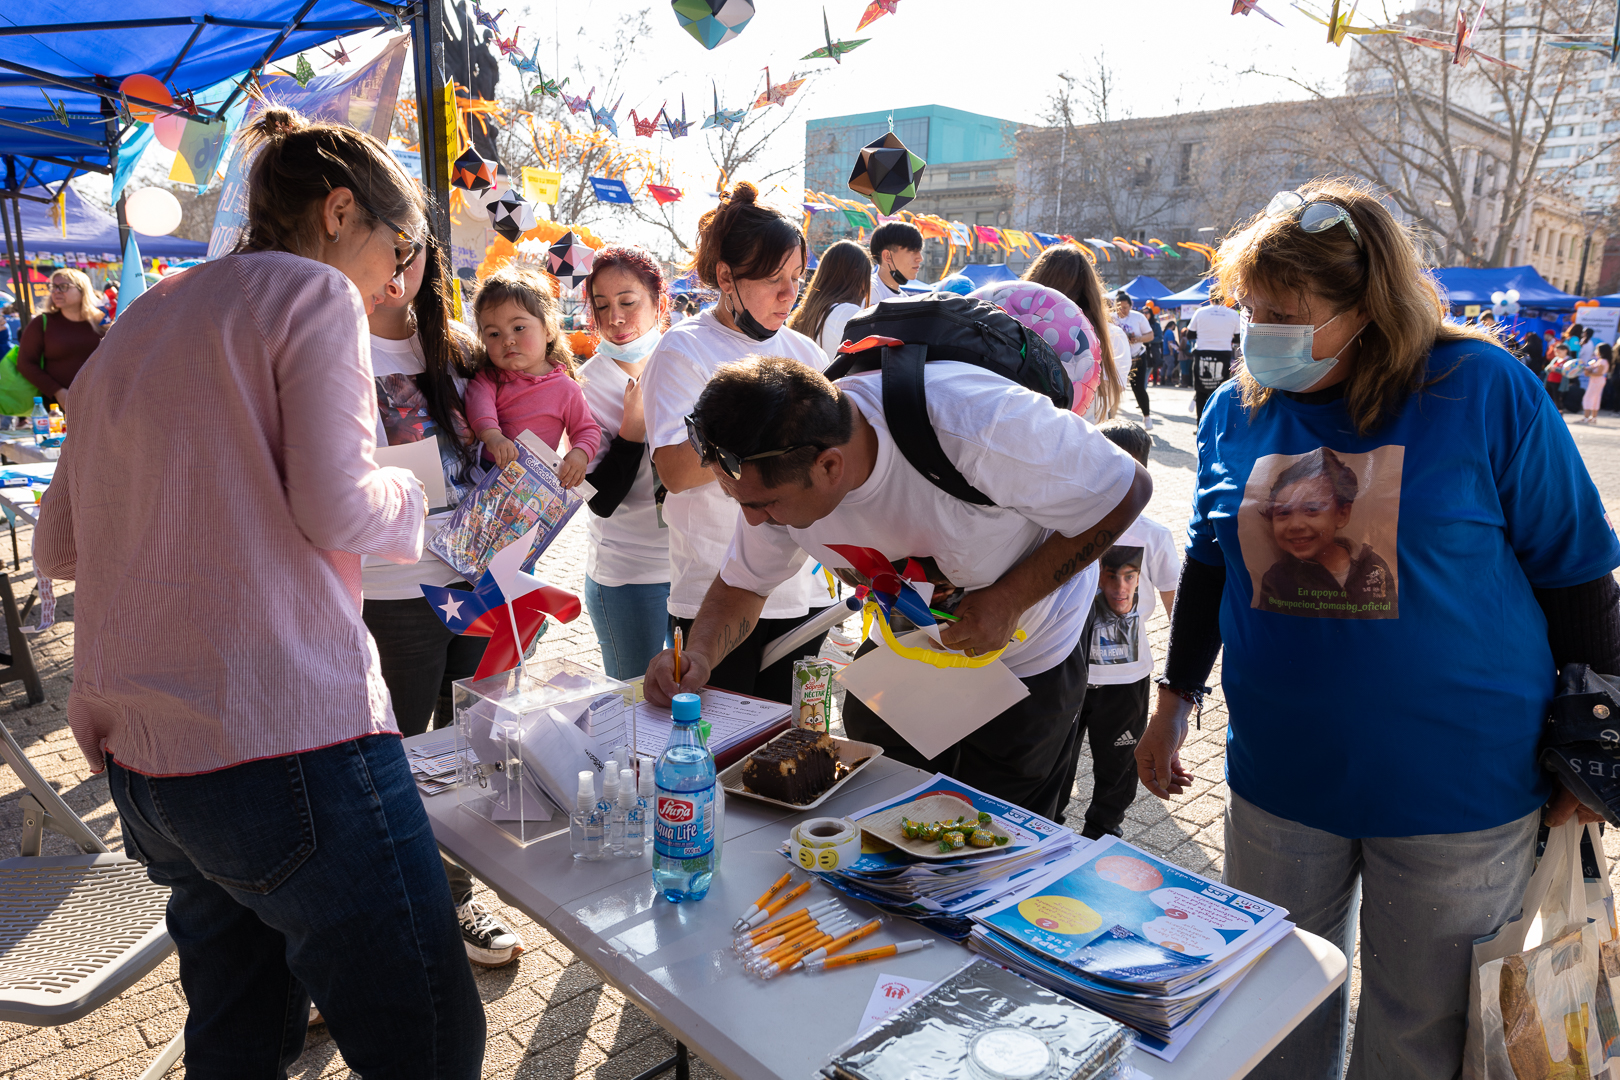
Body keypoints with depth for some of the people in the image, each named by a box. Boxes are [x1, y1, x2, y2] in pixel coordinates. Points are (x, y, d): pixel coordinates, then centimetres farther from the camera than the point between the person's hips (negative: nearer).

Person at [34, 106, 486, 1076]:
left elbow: (58, 543, 20)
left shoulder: (136, 327, 19)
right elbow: (339, 509, -14)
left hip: (139, 760, 9)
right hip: (288, 739, -9)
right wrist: (408, 493, 6)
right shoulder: (315, 291, -2)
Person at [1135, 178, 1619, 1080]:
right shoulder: (1238, 408, -1)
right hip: (1279, 779, 3)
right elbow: (1209, 564, 10)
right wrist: (1176, 703, 11)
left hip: (1459, 791, -2)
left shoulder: (1484, 388, -11)